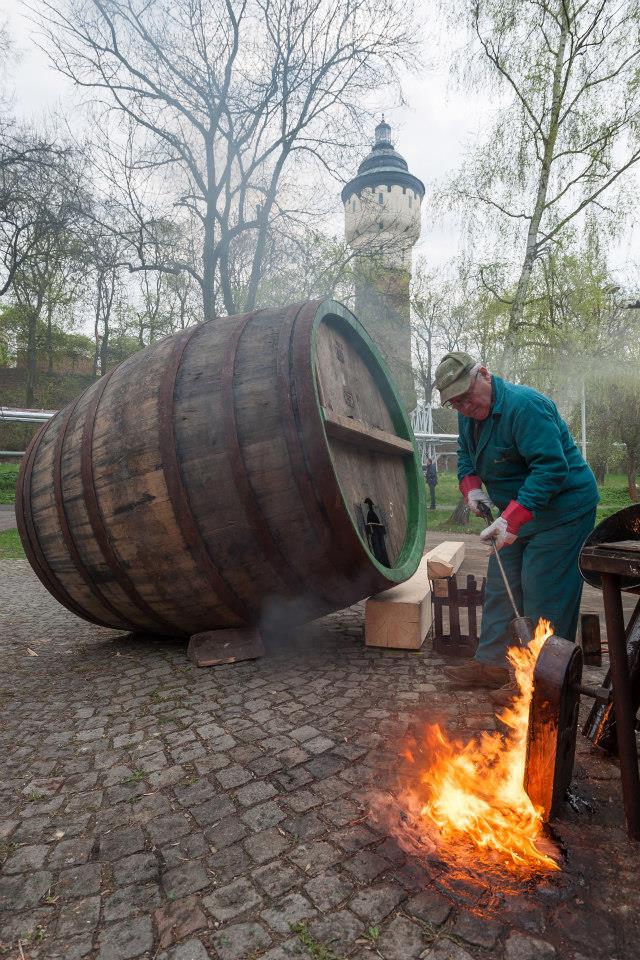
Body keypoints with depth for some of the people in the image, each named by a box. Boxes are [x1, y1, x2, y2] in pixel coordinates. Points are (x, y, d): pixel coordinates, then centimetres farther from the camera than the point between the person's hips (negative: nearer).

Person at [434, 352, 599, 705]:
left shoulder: (524, 405, -25)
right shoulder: (469, 415, 4)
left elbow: (551, 468, -31)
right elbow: (465, 454, 18)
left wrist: (512, 519, -36)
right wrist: (471, 486, -2)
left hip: (562, 511, -9)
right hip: (517, 513, 10)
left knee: (542, 599, -6)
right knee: (500, 589, 13)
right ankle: (492, 664, 25)